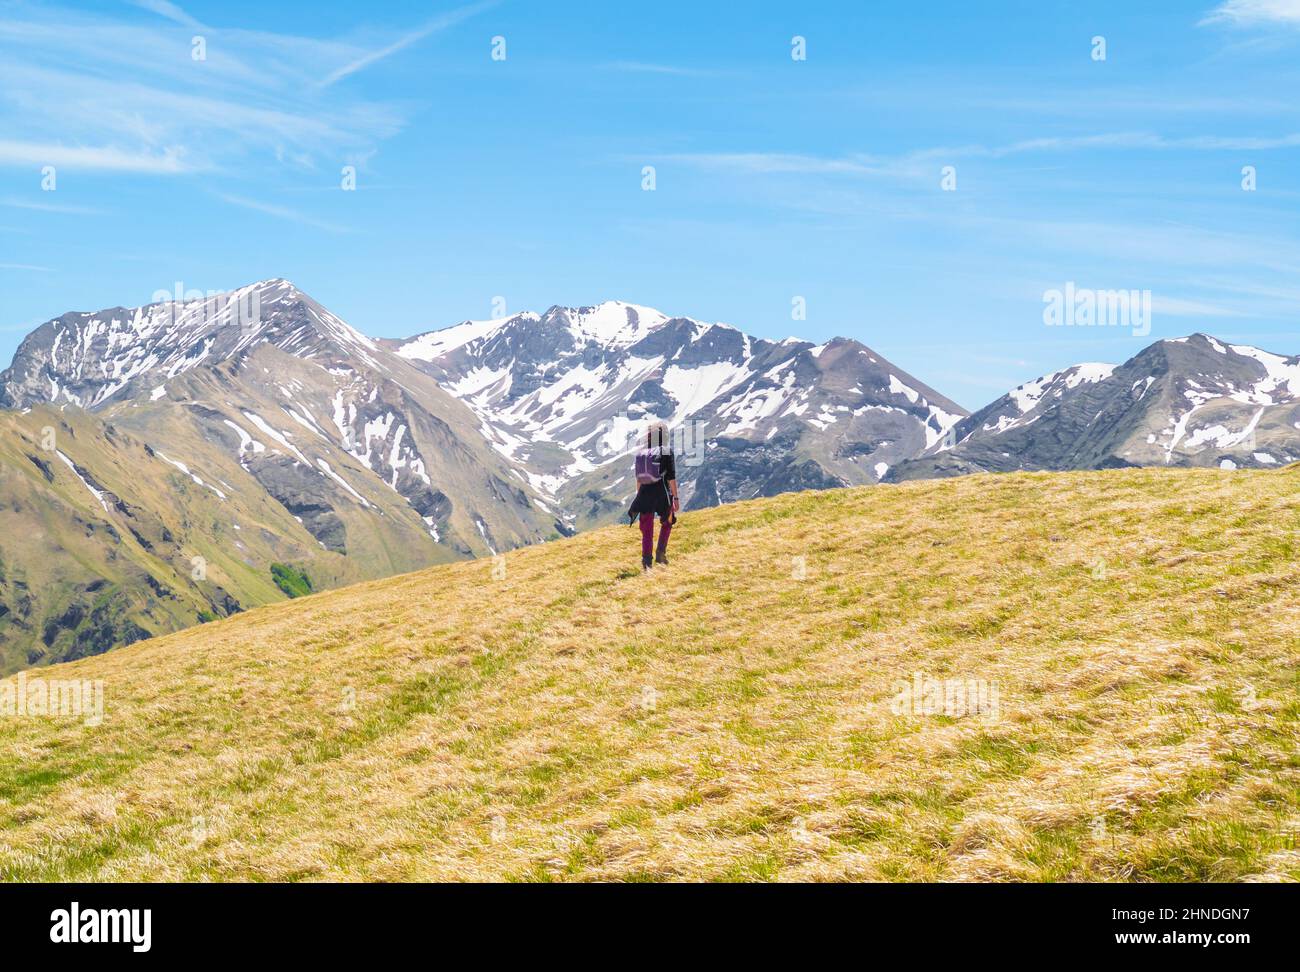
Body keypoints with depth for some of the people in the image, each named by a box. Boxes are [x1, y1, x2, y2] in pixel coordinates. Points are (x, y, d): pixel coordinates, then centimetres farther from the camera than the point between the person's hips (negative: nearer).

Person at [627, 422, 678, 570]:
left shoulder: (641, 454, 7)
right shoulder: (666, 452, -8)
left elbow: (638, 479, 13)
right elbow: (671, 477, -10)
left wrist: (639, 496, 22)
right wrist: (675, 498, -6)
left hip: (645, 493, 3)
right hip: (662, 493, -3)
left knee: (647, 530, 8)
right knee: (667, 523, 21)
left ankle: (646, 561, 1)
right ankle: (661, 552, 7)